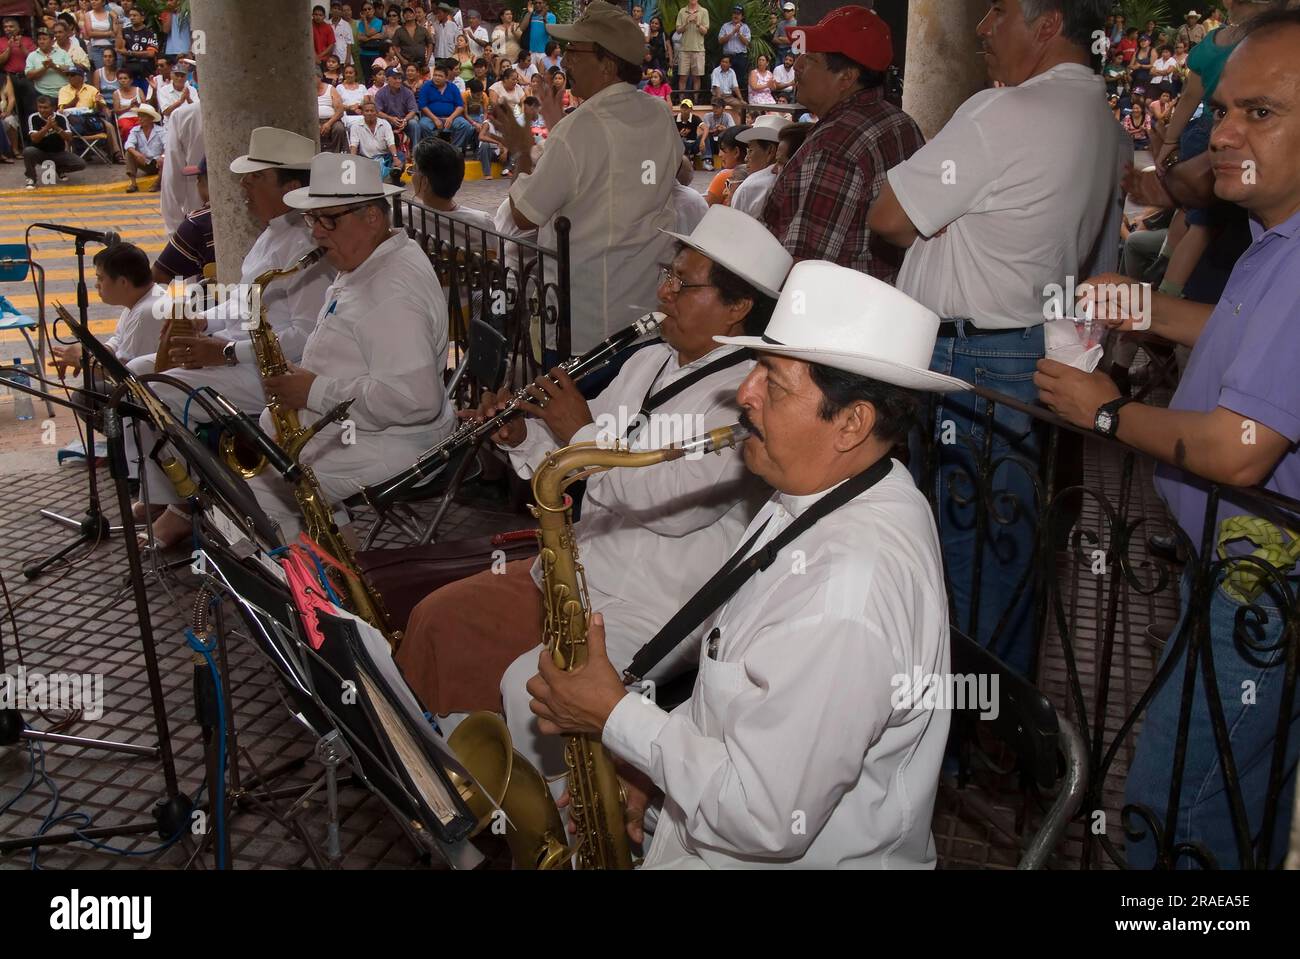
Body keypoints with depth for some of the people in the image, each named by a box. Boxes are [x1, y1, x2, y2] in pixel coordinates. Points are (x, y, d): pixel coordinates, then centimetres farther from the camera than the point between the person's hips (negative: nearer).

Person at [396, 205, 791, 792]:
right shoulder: (650, 361, 11)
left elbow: (675, 503, -28)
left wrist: (582, 432, -18)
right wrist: (524, 437, -3)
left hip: (654, 610, -9)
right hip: (577, 570, 9)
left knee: (532, 686, -26)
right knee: (437, 618, 3)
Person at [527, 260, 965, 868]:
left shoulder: (847, 588, -32)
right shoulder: (825, 496, 1)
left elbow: (767, 820, -28)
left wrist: (615, 716, -18)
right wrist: (650, 762, 1)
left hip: (790, 857, -9)